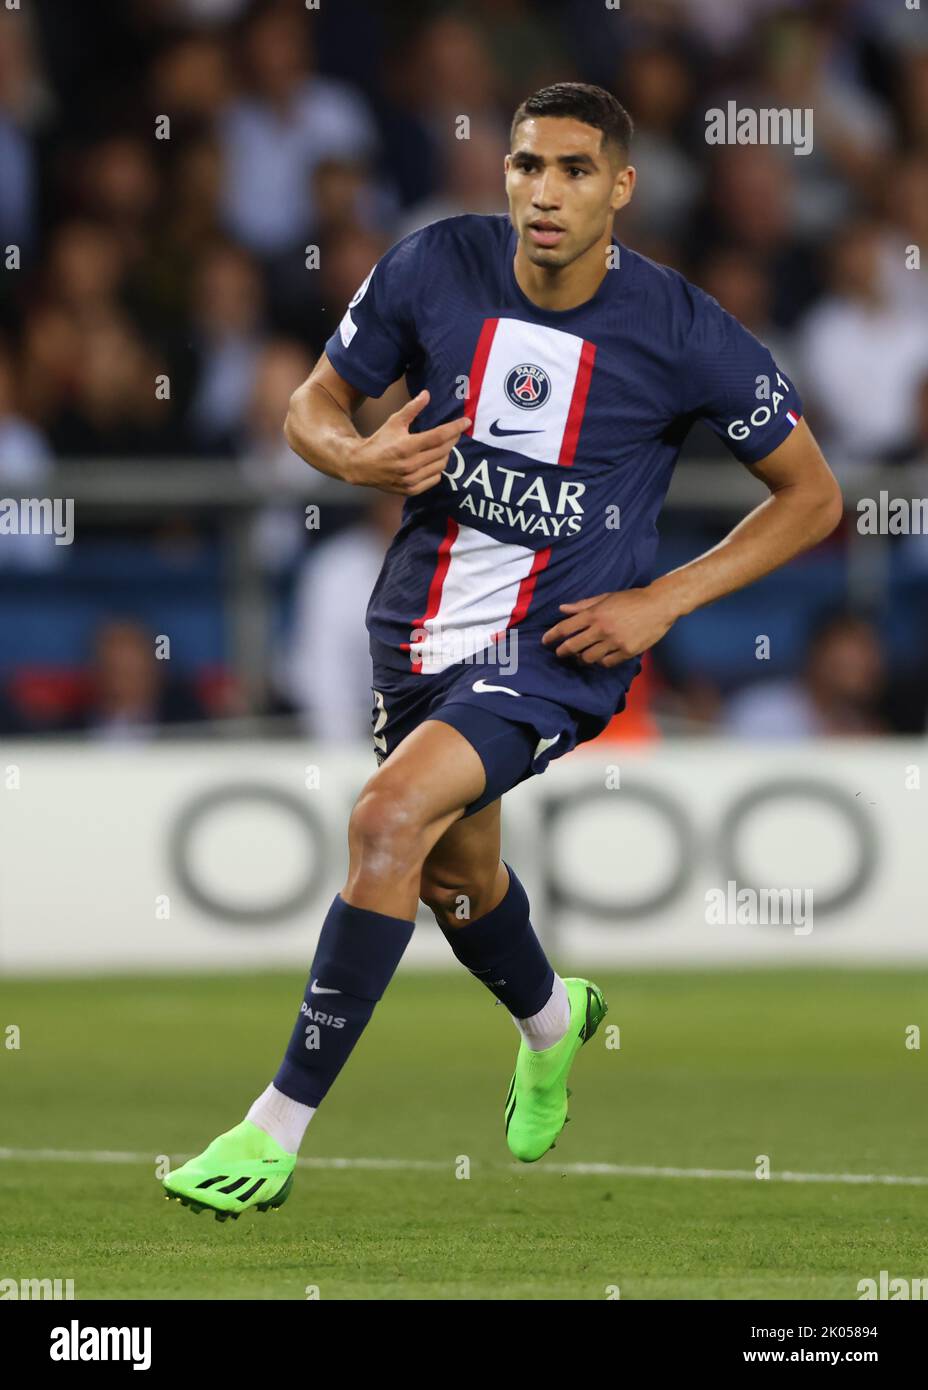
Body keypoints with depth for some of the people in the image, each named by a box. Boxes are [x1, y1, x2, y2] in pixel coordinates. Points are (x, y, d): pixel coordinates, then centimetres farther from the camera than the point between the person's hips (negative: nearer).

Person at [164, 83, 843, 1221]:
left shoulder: (683, 334, -14)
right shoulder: (433, 270, -7)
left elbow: (811, 496, -2)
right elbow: (313, 406, 6)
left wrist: (664, 599, -11)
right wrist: (359, 457, -18)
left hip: (560, 646, -5)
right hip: (424, 622, 5)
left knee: (390, 819, -26)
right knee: (455, 873, 23)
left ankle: (276, 1129, -19)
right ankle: (551, 1022, 59)